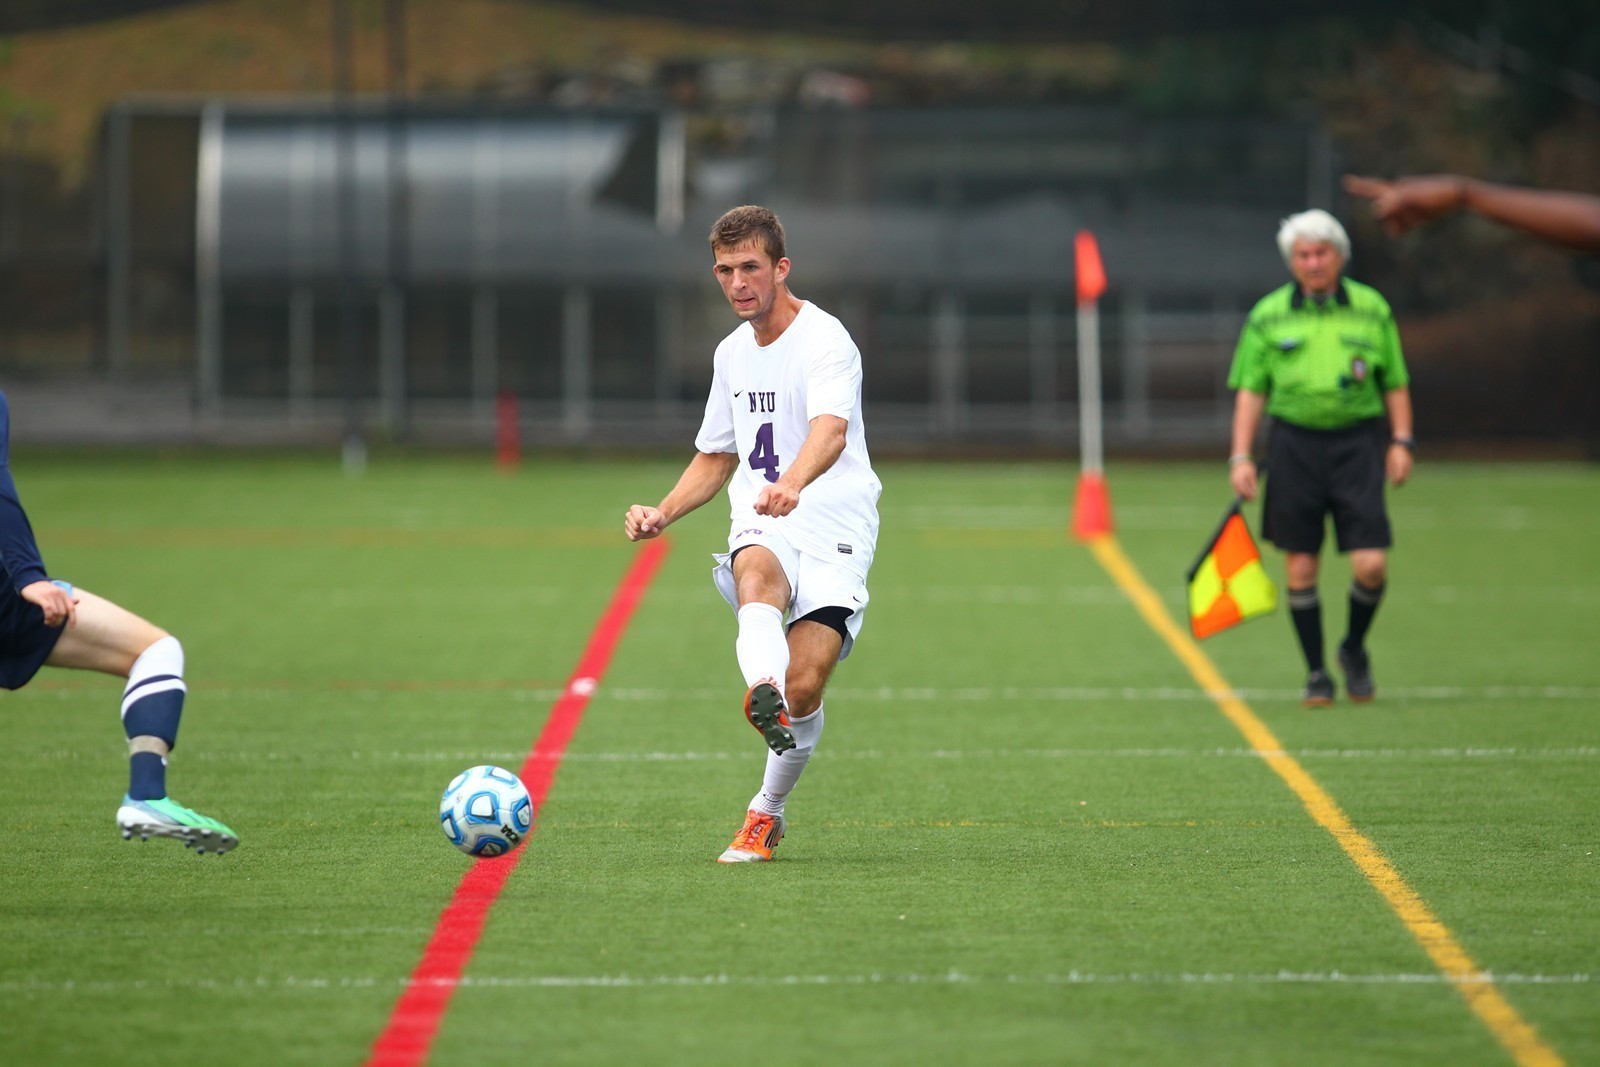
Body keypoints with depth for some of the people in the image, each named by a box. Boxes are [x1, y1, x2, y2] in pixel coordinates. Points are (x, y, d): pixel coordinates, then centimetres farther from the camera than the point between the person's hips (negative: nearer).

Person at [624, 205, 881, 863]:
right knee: (757, 573, -35)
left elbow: (830, 431, -30)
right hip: (761, 524, 4)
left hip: (834, 525, -4)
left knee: (805, 686, -15)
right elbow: (716, 457, 29)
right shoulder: (732, 352, 15)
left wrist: (793, 482, -51)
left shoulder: (824, 339, -9)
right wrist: (663, 513, 11)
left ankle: (768, 812, 11)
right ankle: (762, 690, -65)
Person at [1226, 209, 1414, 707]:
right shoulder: (1268, 316, 3)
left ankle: (1355, 649, 19)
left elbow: (1395, 382, 11)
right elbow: (1250, 390, 5)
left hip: (1357, 442, 0)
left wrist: (1401, 441, 1)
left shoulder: (1372, 309, 5)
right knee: (1300, 568, 0)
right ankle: (1316, 675, 12)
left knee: (1371, 564, -9)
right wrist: (1241, 456, -2)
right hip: (1294, 443, 0)